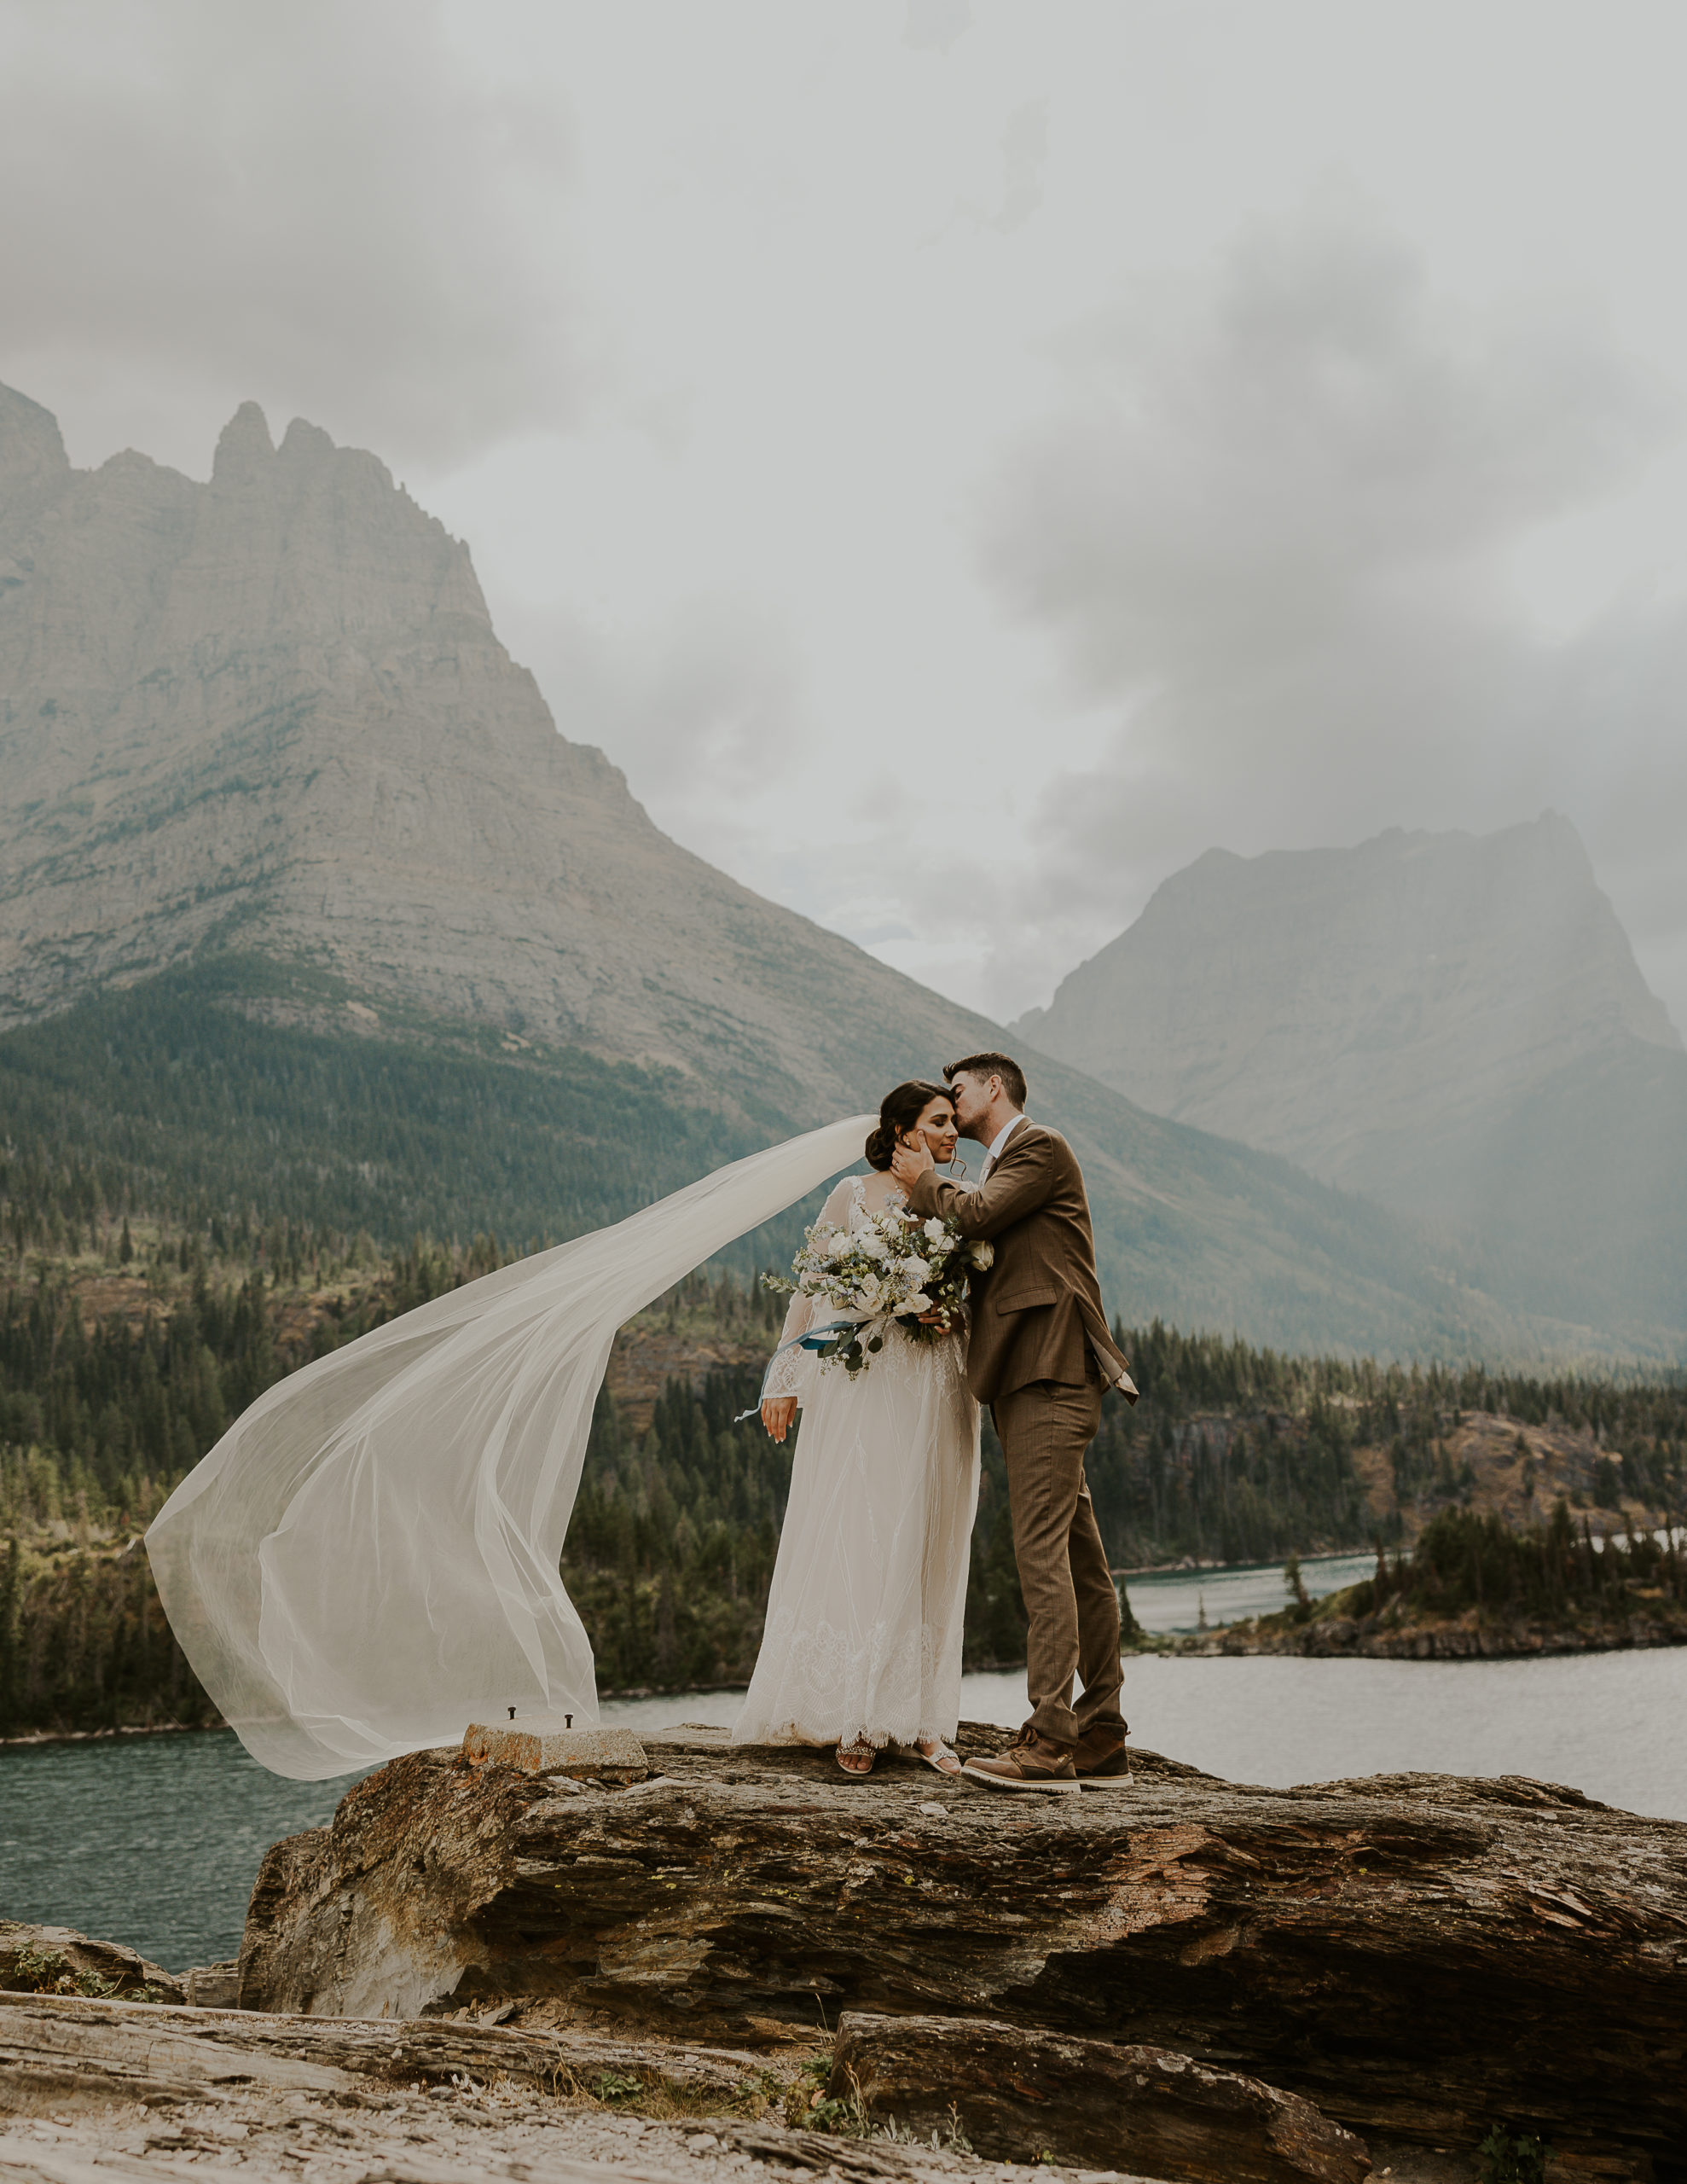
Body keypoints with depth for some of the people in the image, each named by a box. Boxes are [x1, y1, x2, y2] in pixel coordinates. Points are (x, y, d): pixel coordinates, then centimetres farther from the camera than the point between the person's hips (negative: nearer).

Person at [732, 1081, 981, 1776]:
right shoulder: (854, 1195, 3)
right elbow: (813, 1289, 5)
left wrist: (953, 1312, -6)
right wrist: (784, 1380, 1)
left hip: (939, 1394, 4)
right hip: (865, 1386, -4)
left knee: (930, 1556, 4)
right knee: (856, 1544, -6)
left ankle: (922, 1722, 9)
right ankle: (853, 1719, 0)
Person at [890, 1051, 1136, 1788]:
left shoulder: (1041, 1148, -2)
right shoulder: (1003, 1167, 26)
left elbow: (974, 1215, -13)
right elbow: (976, 1246, 22)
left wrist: (924, 1183, 5)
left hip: (1050, 1372, -10)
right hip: (1023, 1377, 10)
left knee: (1041, 1549, -16)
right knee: (1078, 1554, 10)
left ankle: (1049, 1740, -19)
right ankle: (1102, 1730, 14)